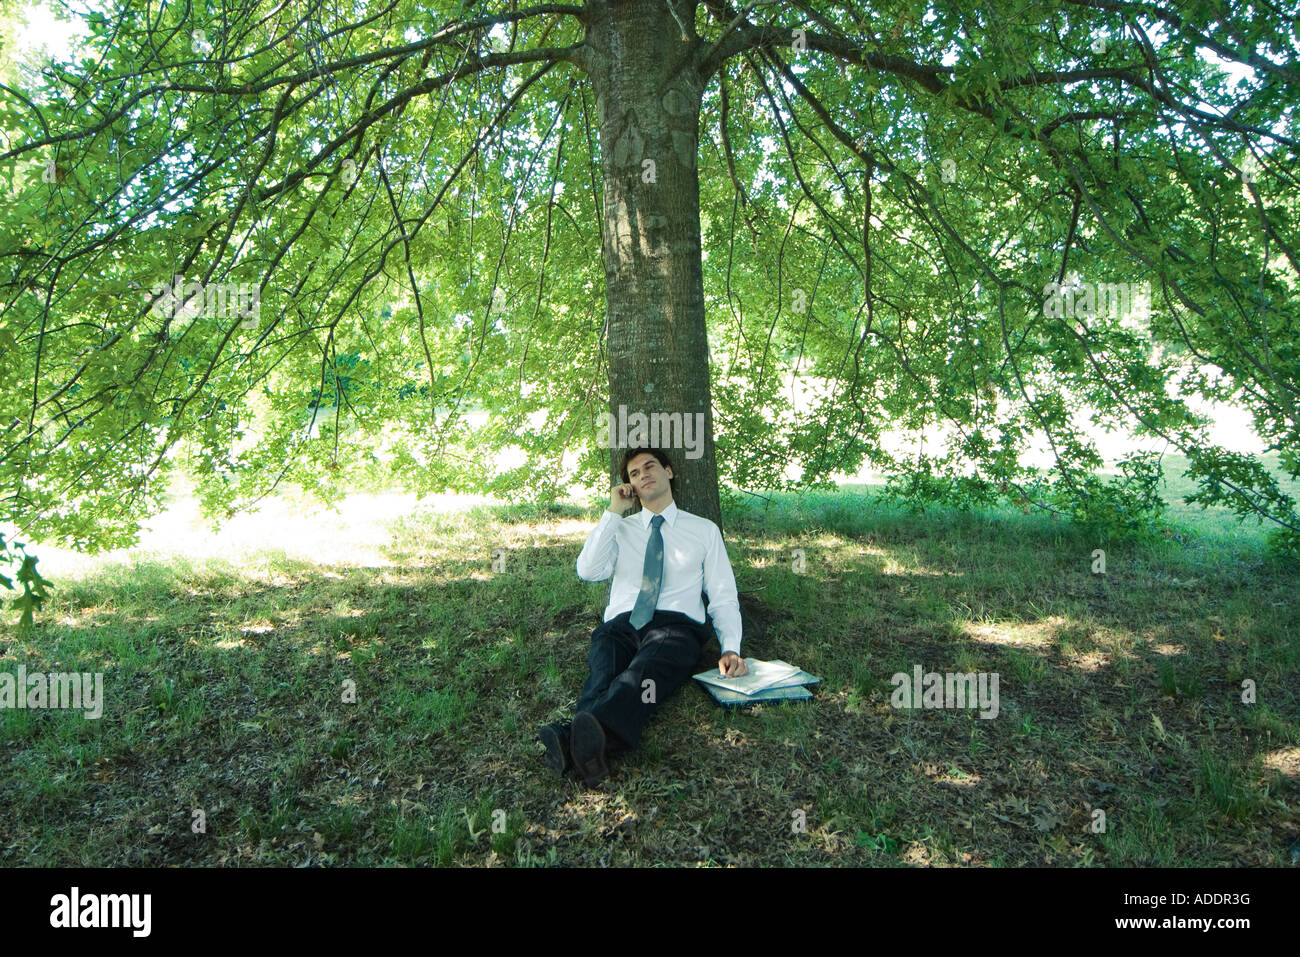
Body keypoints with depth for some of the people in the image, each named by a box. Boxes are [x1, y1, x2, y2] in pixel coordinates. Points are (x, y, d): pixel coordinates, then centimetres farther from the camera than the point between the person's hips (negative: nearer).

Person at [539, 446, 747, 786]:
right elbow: (588, 571, 5)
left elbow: (724, 598, 14)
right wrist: (613, 512, 6)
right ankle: (587, 745, -64)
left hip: (676, 623, -2)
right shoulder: (621, 529, 25)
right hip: (620, 626, 3)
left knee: (644, 670, -39)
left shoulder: (704, 530, 21)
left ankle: (576, 736, -67)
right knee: (604, 675, -36)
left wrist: (731, 649, -4)